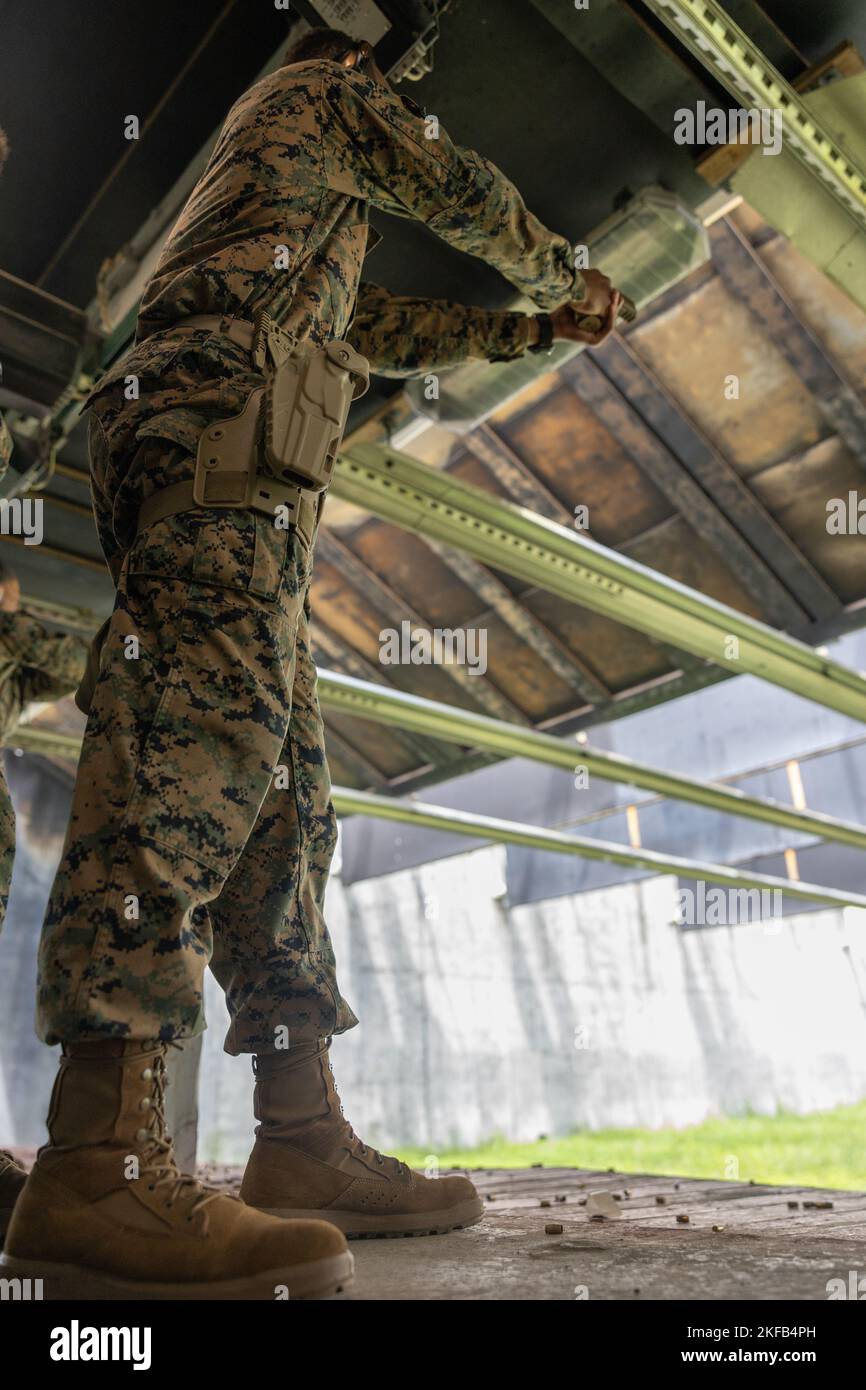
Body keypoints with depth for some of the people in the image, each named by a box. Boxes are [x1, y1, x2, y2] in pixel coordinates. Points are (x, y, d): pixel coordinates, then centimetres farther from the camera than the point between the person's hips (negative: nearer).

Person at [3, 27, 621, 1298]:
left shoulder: (313, 228, 43)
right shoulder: (329, 87, 21)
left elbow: (385, 332, 44)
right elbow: (461, 194, 20)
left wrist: (532, 331, 48)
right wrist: (568, 274, 40)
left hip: (245, 473, 9)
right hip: (211, 407, -9)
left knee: (284, 792, -5)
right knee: (204, 718, -28)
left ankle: (302, 1142, -7)